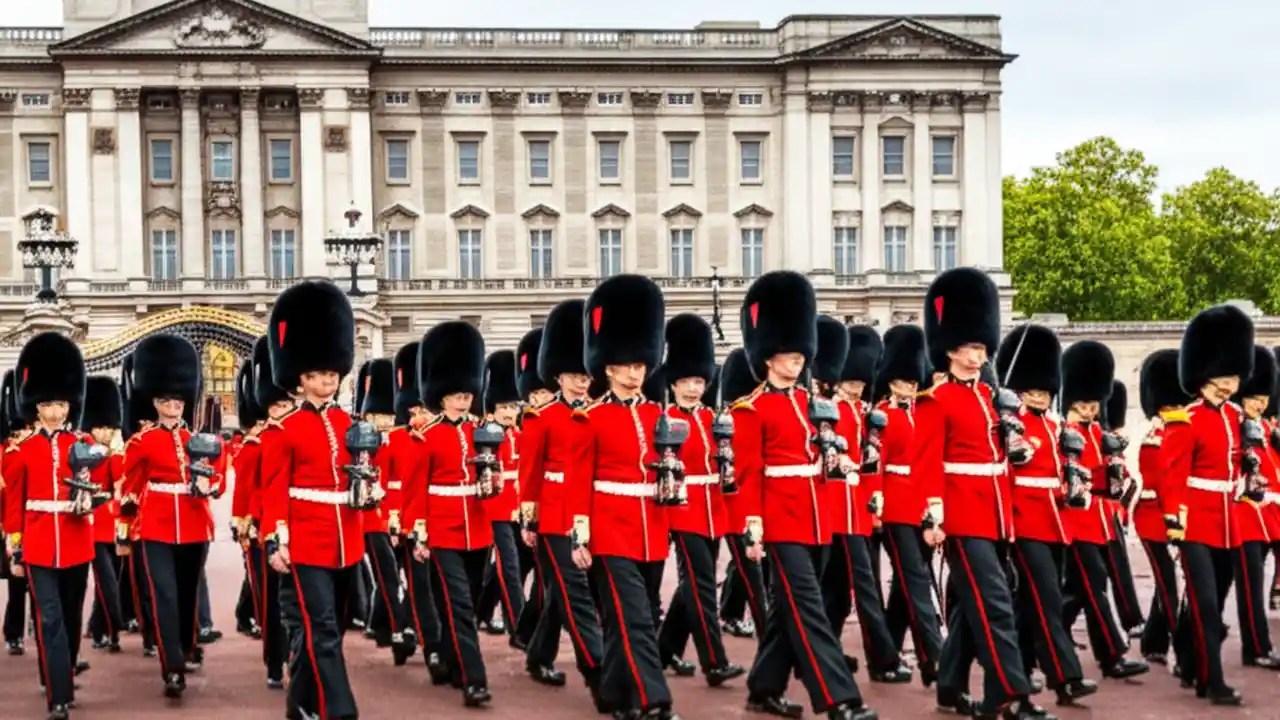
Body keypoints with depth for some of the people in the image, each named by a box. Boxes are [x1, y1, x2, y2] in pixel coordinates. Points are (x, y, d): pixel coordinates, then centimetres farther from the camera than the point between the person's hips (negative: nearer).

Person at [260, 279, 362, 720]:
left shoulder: (347, 424, 11)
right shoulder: (284, 431, -6)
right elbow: (274, 490, -7)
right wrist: (274, 541, -13)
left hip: (345, 543, 6)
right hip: (305, 544, -6)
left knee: (325, 630, 14)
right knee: (320, 633, -8)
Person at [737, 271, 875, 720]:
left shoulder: (809, 401, 14)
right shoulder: (751, 409, -7)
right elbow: (749, 473, -10)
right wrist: (753, 528, -14)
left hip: (814, 517, 8)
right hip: (781, 518, -8)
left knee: (788, 606, 12)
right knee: (807, 607, -12)